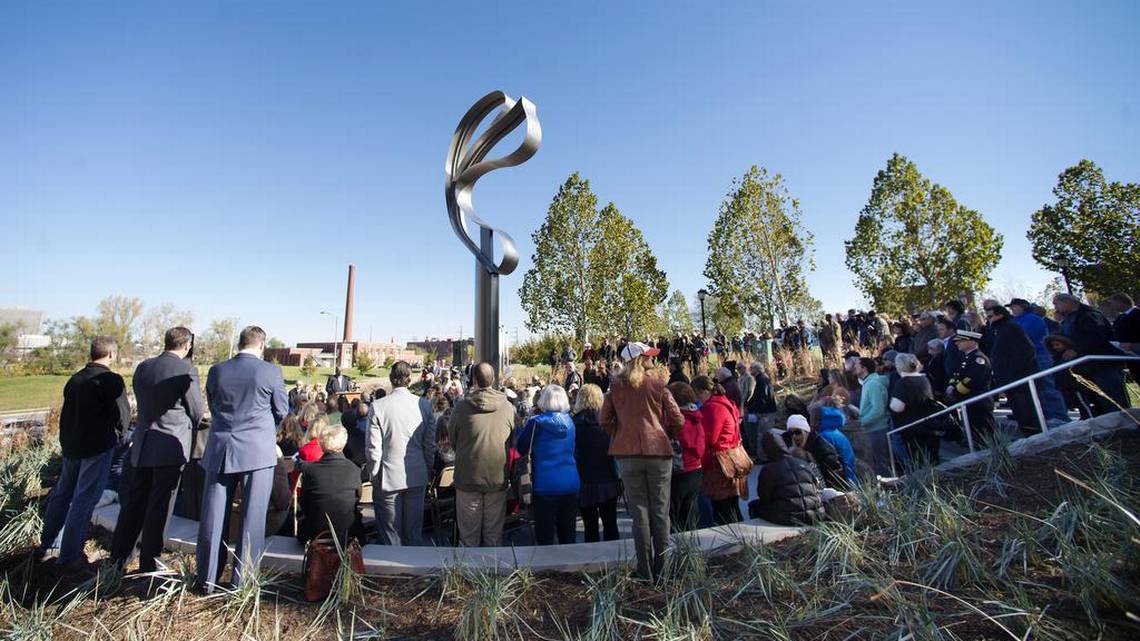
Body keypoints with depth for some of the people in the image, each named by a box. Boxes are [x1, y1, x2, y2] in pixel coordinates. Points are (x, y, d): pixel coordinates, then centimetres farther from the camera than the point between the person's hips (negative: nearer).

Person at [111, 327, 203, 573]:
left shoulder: (142, 367, 6)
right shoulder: (186, 370, -14)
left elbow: (142, 403, 14)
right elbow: (197, 412, -8)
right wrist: (190, 425, 14)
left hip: (141, 445, 6)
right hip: (171, 445, -6)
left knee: (134, 503, 17)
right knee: (158, 506, 5)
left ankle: (117, 558, 28)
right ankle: (147, 564, 15)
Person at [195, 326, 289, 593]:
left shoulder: (216, 370, 0)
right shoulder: (271, 372, -9)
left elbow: (213, 407, 13)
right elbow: (282, 411, 1)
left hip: (220, 450, 4)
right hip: (258, 450, -3)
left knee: (213, 517, 14)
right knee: (252, 518, 7)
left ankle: (207, 580, 26)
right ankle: (243, 581, 16)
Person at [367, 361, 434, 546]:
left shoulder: (378, 406, -13)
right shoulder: (424, 404, -7)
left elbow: (373, 447, -10)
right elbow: (431, 443, 0)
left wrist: (374, 475, 4)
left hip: (388, 478, -2)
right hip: (417, 478, 2)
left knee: (390, 534, 12)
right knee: (414, 531, 17)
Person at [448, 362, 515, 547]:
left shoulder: (462, 406, -14)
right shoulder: (508, 407, -10)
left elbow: (452, 441, 0)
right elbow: (514, 442, 3)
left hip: (468, 478, -1)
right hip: (498, 477, 2)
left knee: (469, 533, 16)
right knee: (494, 531, 17)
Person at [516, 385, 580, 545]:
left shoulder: (536, 422, -11)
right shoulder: (570, 422, 4)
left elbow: (521, 449, -1)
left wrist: (524, 428, 14)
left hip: (546, 485, -4)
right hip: (571, 484, 5)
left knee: (545, 538, 6)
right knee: (568, 536, 16)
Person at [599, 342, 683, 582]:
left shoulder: (616, 387, 1)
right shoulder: (657, 384, -4)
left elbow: (604, 420, 0)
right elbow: (678, 420, -3)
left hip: (627, 454, 1)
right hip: (658, 451, -1)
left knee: (639, 512, 9)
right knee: (660, 512, 11)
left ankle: (645, 571, 15)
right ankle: (662, 569, 19)